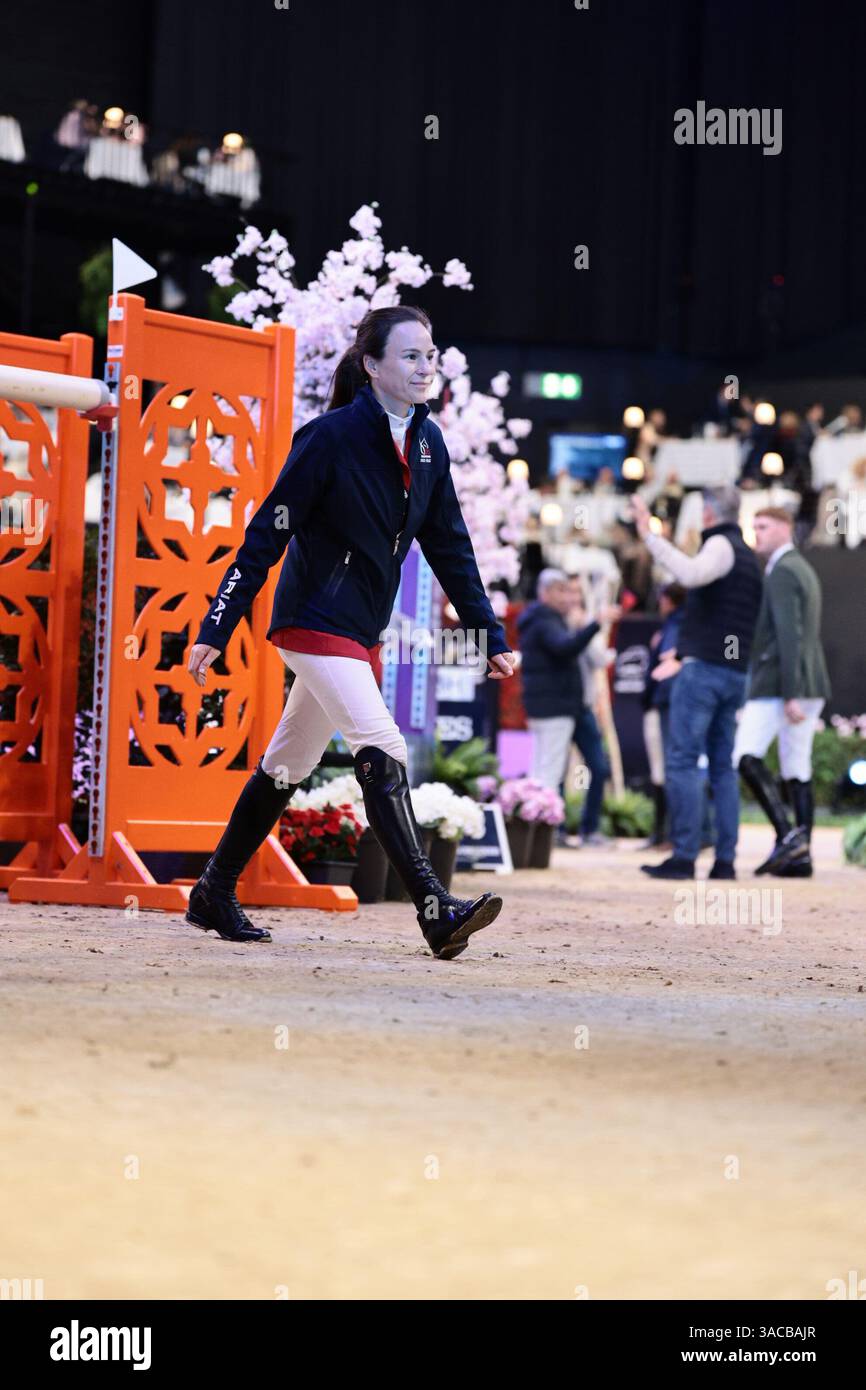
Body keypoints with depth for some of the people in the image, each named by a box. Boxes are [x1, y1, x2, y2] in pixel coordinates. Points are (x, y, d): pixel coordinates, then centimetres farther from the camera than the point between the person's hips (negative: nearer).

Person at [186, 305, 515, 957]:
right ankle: (435, 910, -24)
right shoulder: (331, 437, -16)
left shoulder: (427, 441, 5)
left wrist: (491, 636, 8)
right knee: (382, 754, -18)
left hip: (363, 628, 8)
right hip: (316, 620, -8)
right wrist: (216, 630, -16)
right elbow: (267, 535, -14)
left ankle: (215, 895, 26)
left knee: (288, 766, 15)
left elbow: (449, 546, 11)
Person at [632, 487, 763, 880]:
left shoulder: (722, 546, -6)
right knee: (723, 766, 8)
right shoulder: (749, 557, 21)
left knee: (683, 762, -8)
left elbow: (691, 573, -29)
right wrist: (684, 655, 36)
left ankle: (684, 855, -14)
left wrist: (650, 537, -25)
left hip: (703, 668, -8)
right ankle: (725, 859, 4)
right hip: (736, 672, 9)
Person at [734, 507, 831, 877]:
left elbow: (788, 635, -18)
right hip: (811, 686, 10)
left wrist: (789, 695, -23)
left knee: (747, 756, -18)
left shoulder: (781, 572, -10)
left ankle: (787, 834, -27)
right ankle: (801, 855, 3)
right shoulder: (804, 570, 21)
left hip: (779, 680, -10)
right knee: (797, 770, 7)